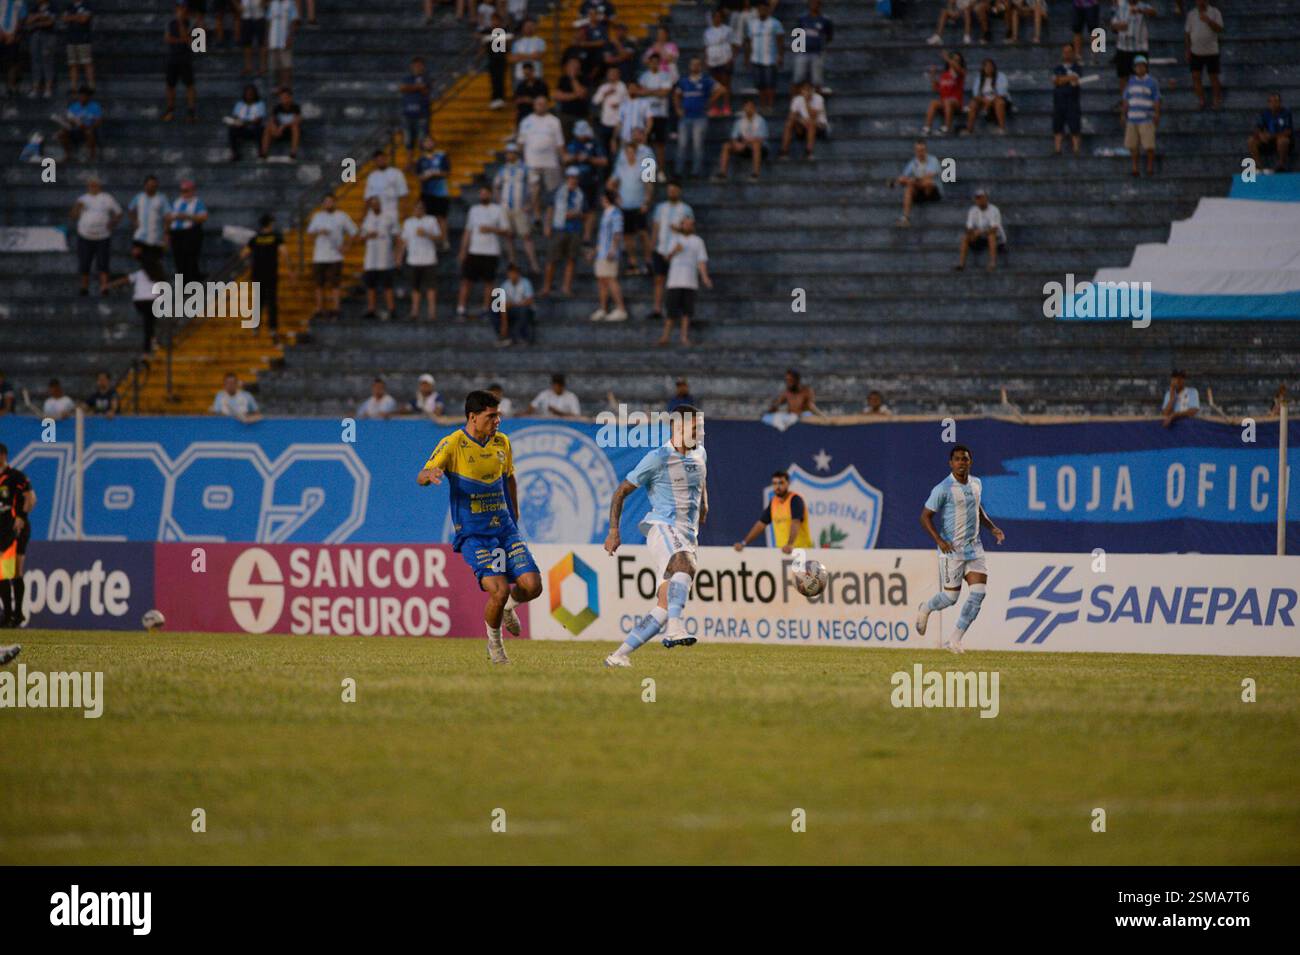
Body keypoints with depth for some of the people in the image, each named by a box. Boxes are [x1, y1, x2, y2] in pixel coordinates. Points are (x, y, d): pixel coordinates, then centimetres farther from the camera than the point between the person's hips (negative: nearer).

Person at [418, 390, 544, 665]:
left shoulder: (502, 443, 7)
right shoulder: (453, 444, -10)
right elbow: (421, 477, -13)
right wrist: (431, 474, -37)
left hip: (504, 527, 5)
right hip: (472, 533, -5)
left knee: (532, 586, -9)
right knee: (499, 590, -21)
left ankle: (508, 607, 27)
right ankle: (495, 643, 8)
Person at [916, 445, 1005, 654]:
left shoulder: (976, 484, 9)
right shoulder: (943, 489, -12)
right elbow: (925, 516, -11)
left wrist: (992, 527, 13)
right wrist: (939, 540, -22)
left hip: (975, 548, 6)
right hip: (952, 550, -6)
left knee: (978, 593, -8)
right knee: (950, 597, 0)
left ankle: (955, 640, 1)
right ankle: (925, 610, 35)